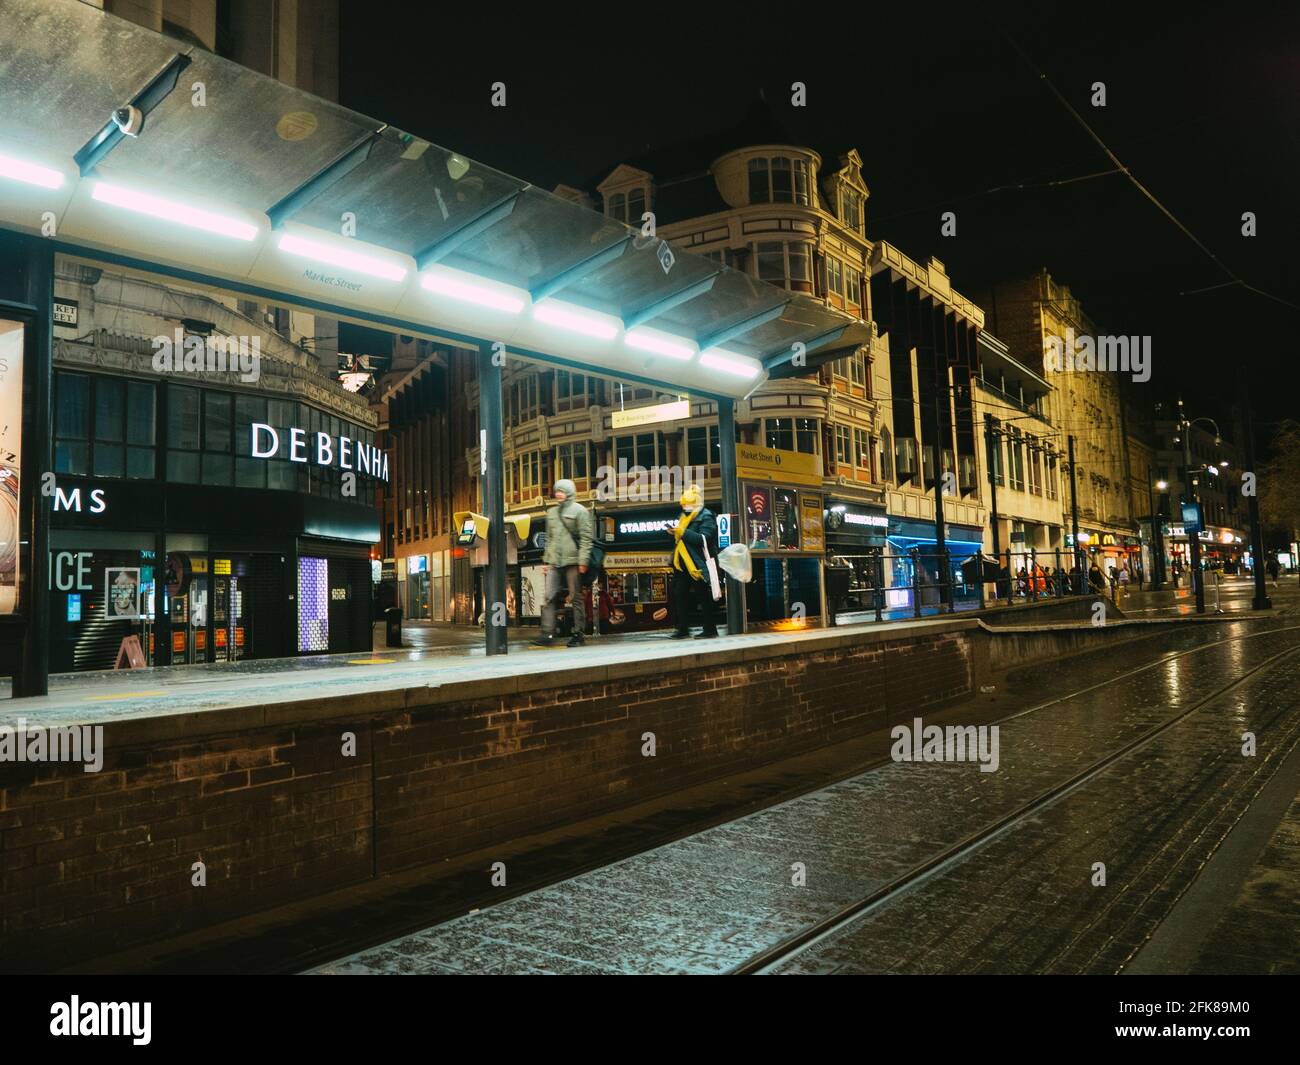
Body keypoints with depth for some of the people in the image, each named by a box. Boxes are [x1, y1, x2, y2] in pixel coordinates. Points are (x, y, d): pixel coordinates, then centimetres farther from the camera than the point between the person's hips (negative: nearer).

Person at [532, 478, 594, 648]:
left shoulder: (579, 511, 0)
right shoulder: (551, 512, 19)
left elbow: (586, 537, -6)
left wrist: (583, 560, -13)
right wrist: (546, 560, 15)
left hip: (572, 561, -6)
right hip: (554, 562, 6)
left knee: (576, 597, 0)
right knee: (549, 597, -3)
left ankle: (578, 634, 7)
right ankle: (547, 633, -2)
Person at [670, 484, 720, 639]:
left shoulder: (706, 517, -9)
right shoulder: (686, 517, 18)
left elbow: (704, 539, -22)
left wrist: (683, 532, -25)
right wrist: (676, 533, 2)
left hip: (699, 565, -9)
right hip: (684, 564, 9)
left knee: (704, 597, -2)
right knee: (679, 595, 7)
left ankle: (710, 629, 4)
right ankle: (683, 628, 14)